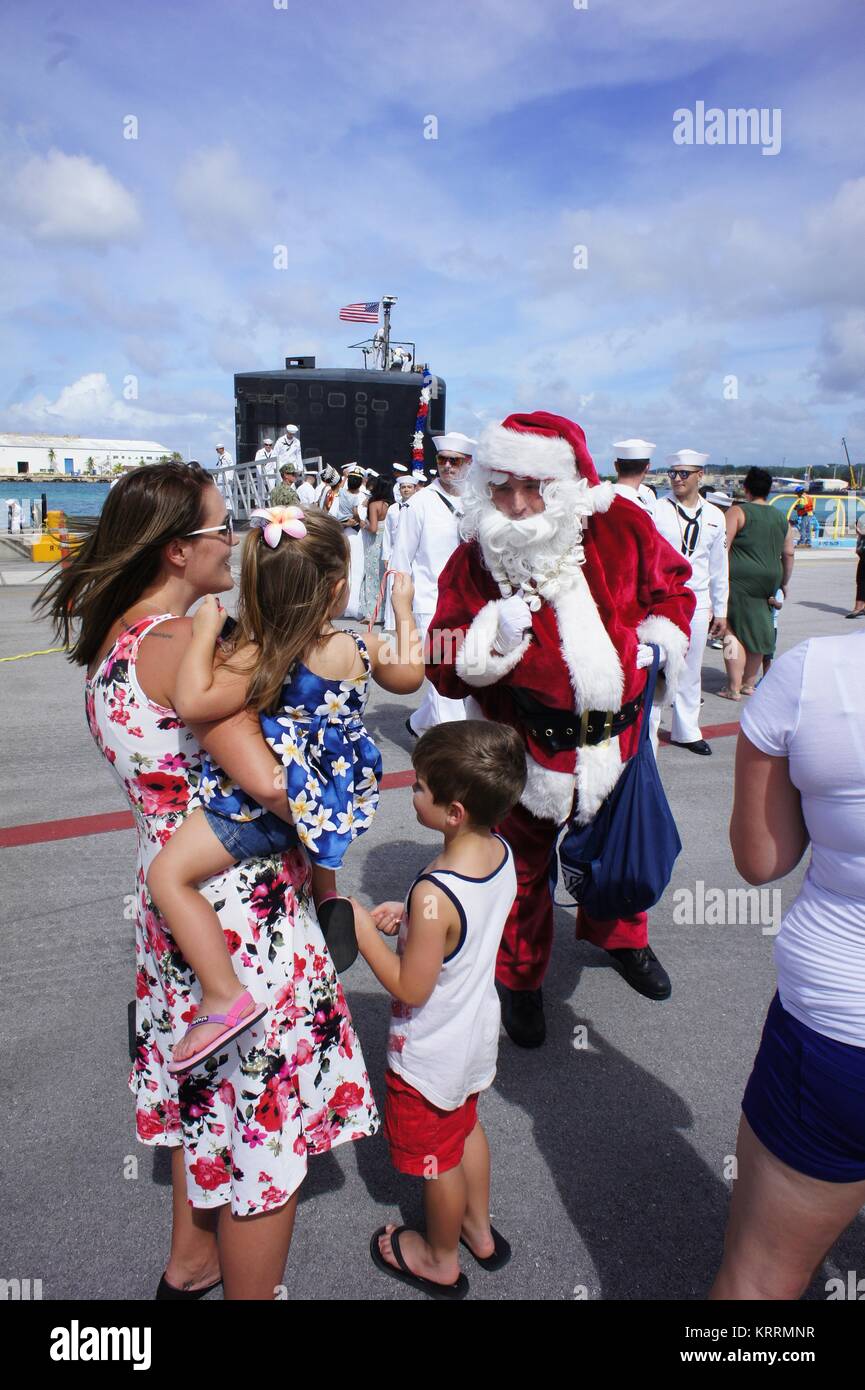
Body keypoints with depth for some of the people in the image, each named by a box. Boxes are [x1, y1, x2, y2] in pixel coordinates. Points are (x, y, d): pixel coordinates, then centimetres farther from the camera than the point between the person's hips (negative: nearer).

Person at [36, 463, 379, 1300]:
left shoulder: (115, 637, 6)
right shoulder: (180, 641, -22)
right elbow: (268, 783, -27)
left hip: (173, 890, 10)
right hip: (238, 902, -10)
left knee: (210, 1087, 28)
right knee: (266, 1112, 8)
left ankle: (191, 1261, 49)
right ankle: (248, 1286, 29)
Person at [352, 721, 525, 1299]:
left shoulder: (434, 895, -39)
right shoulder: (502, 852, -15)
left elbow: (410, 989, -27)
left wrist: (363, 929, -20)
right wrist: (408, 917, -5)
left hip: (432, 1055, -7)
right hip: (478, 1030, 7)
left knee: (437, 1158, 19)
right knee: (466, 1127, 31)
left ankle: (441, 1260, 45)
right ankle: (479, 1230, 54)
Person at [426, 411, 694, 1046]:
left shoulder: (622, 526, -13)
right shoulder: (475, 560, -15)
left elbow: (671, 585, 8)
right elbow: (446, 667, -14)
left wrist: (659, 641, -7)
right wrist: (491, 641, -32)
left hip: (615, 728, 3)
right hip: (523, 742, -2)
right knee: (523, 861, 11)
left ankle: (618, 935, 55)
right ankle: (521, 981, 36)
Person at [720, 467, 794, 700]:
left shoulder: (738, 511, -5)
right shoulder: (781, 517, 12)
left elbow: (722, 548, -13)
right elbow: (788, 554, 15)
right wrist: (783, 583, 25)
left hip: (740, 579, -6)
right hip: (770, 579, 6)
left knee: (734, 630, -1)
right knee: (757, 629, 15)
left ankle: (734, 688, -2)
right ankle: (749, 683, 25)